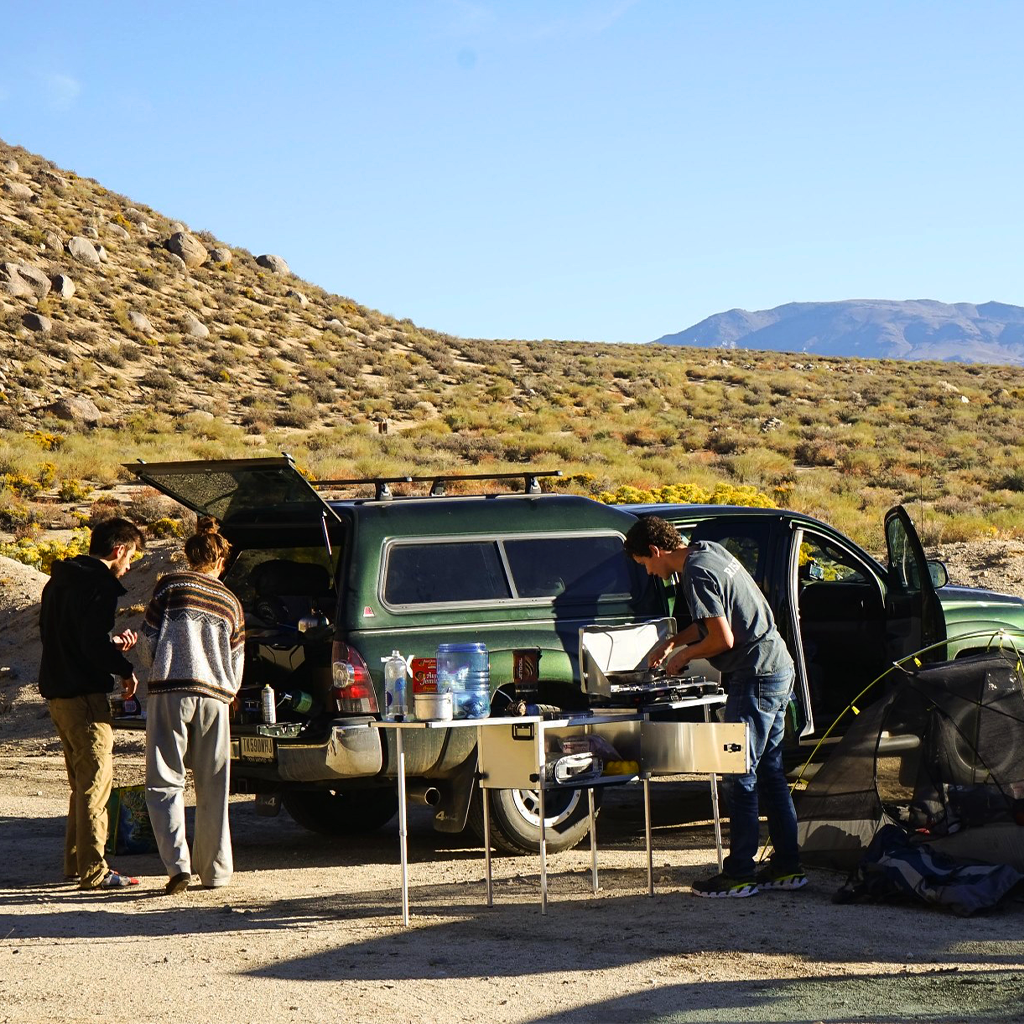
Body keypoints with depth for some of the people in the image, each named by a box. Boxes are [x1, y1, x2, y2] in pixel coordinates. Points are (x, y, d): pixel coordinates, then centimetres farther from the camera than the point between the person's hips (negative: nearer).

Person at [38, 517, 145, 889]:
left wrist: (111, 643, 19)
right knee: (96, 779, -7)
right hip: (83, 694, -10)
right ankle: (94, 871, -8)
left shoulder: (60, 581, 15)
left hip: (58, 691, 10)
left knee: (83, 781, 18)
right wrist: (125, 670, -7)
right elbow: (93, 645, -22)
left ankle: (76, 861, 23)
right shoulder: (99, 586, -15)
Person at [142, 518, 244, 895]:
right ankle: (215, 870, 14)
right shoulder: (231, 603, 13)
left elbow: (149, 641, 1)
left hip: (170, 691, -3)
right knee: (213, 789, 11)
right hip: (214, 696, 3)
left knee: (165, 782, 0)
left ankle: (177, 864, -14)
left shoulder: (170, 586, 3)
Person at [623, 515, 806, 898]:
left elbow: (723, 639, -20)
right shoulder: (709, 551, 13)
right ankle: (787, 866, 16)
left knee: (741, 775, -5)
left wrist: (684, 654, -3)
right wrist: (673, 641, 20)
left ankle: (739, 874, -2)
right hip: (779, 669, 10)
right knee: (768, 771, 13)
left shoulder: (697, 575, -17)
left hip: (755, 676, -10)